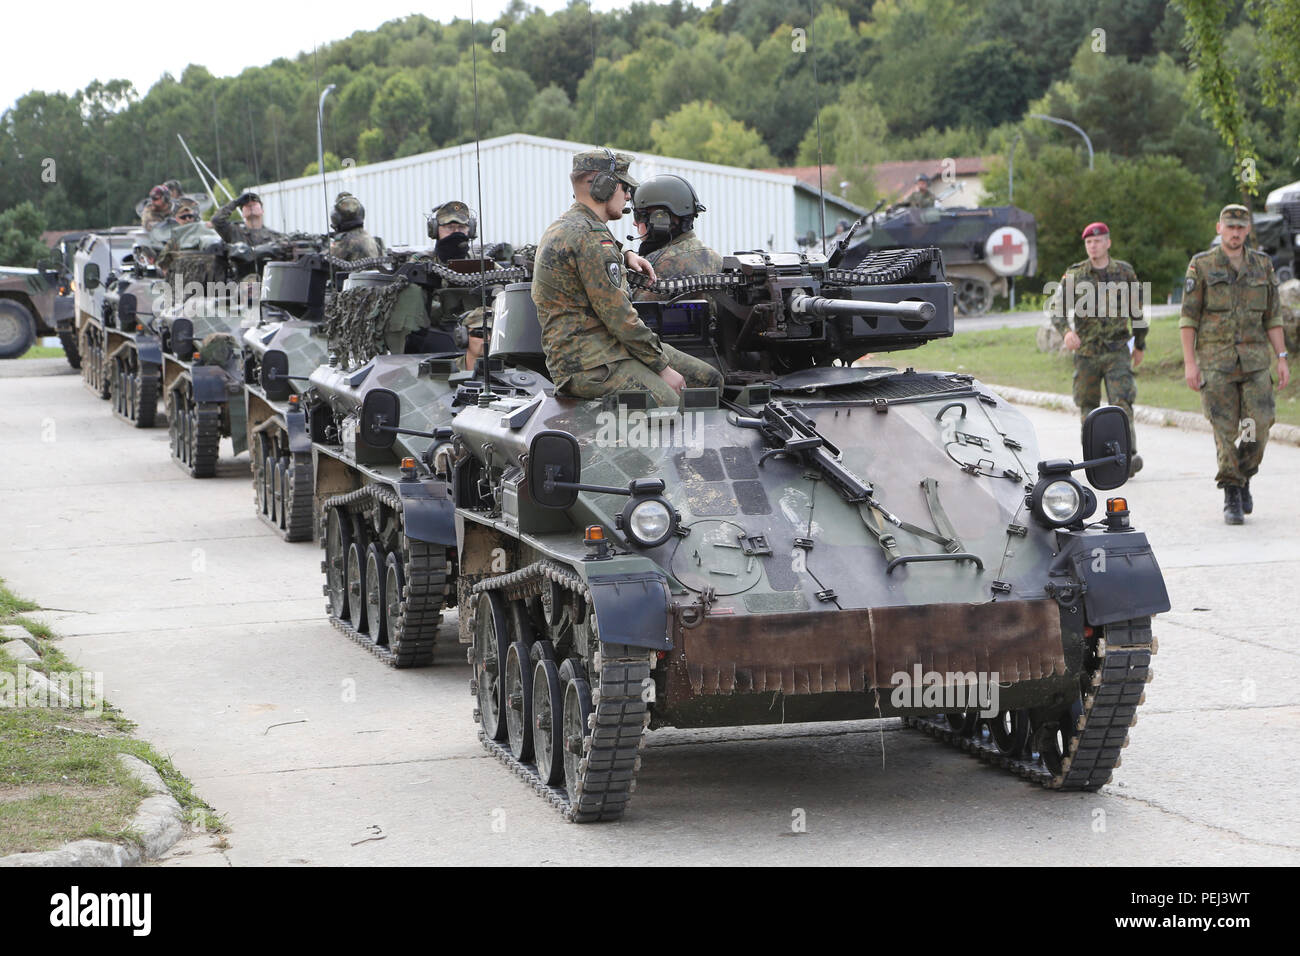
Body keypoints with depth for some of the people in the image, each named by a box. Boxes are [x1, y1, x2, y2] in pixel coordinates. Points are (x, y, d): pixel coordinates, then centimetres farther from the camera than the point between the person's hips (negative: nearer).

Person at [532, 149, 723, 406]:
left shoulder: (566, 227, 17)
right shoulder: (590, 237, -16)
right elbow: (619, 317, -18)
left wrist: (625, 256, 27)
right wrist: (663, 368, -10)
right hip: (589, 364, -11)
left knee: (709, 379, 7)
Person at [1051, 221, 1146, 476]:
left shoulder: (1125, 272, 4)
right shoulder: (1074, 275, 2)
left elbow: (1136, 310, 14)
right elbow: (1058, 309, -4)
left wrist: (1140, 345, 18)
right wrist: (1067, 330, -25)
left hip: (1117, 352, -1)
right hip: (1085, 352, 1)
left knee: (1122, 402, -15)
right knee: (1088, 407, 7)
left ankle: (1128, 457, -22)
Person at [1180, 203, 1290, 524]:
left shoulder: (1262, 265, 8)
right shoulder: (1201, 266, -1)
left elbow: (1272, 316, 10)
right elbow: (1188, 317, -2)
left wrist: (1282, 359, 3)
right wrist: (1189, 362, -9)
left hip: (1254, 359, 3)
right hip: (1215, 360, -2)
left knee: (1258, 427, -6)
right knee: (1225, 430, -5)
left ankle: (1244, 479, 20)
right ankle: (1231, 497, 4)